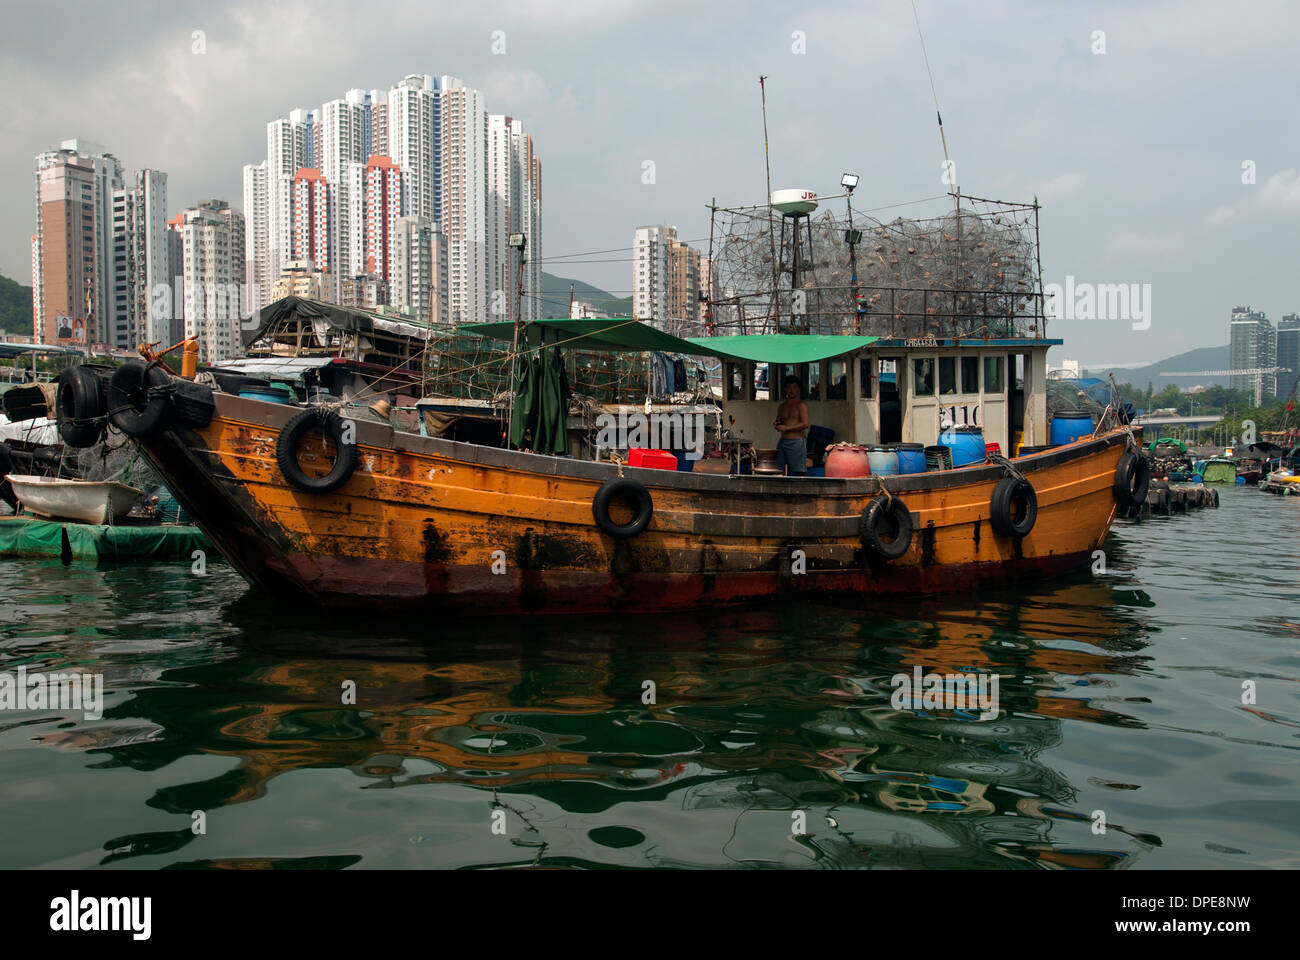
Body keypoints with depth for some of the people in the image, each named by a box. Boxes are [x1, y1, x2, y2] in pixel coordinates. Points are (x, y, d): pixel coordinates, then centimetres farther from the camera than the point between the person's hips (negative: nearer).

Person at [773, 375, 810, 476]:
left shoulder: (801, 405, -3)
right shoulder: (782, 407, 18)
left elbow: (806, 423, -12)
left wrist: (787, 428, -13)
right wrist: (776, 424, 3)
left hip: (796, 442, -7)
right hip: (783, 441, 7)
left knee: (798, 471, -9)